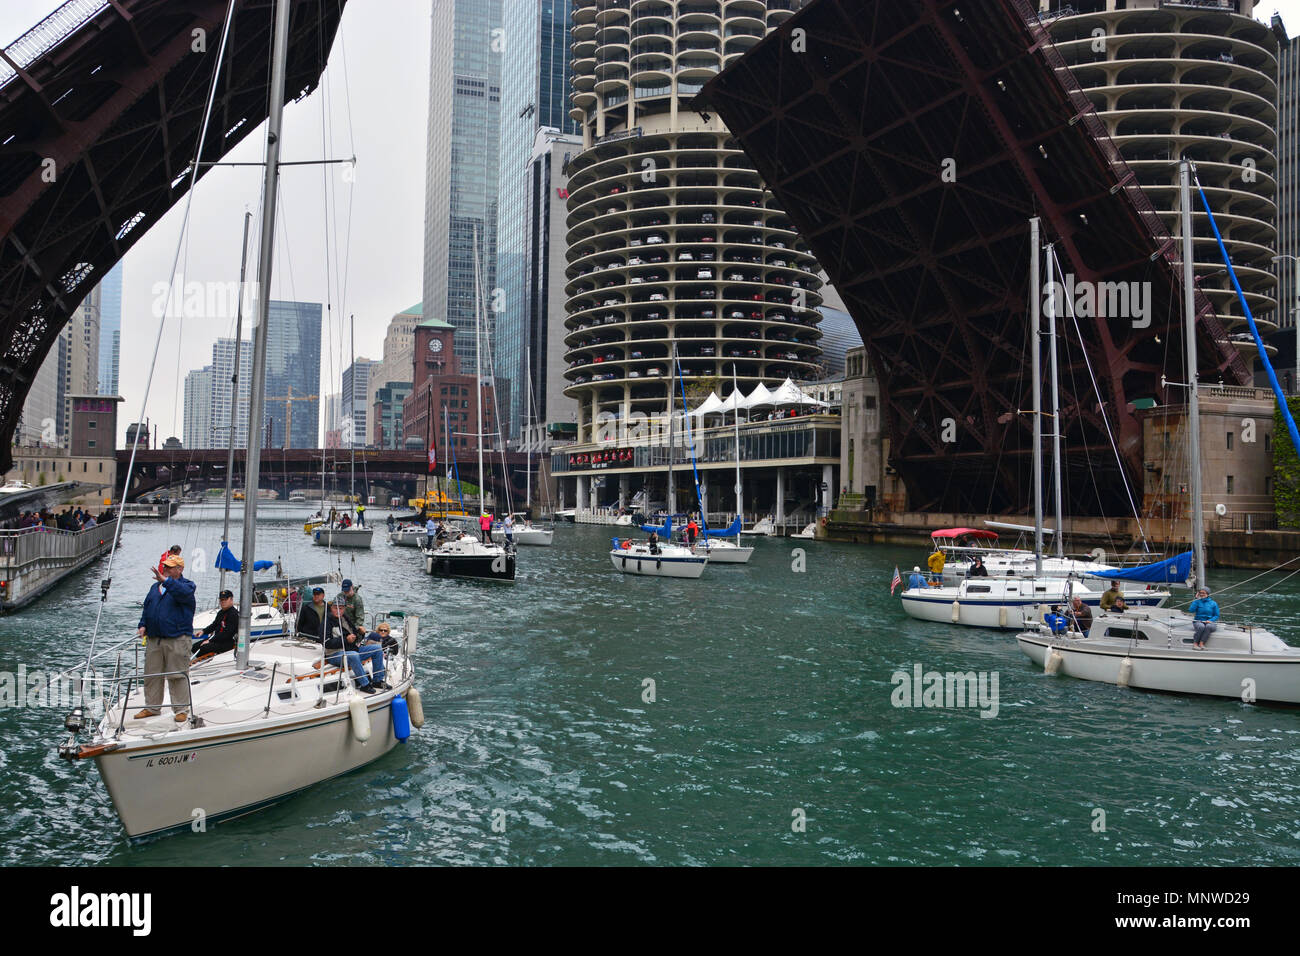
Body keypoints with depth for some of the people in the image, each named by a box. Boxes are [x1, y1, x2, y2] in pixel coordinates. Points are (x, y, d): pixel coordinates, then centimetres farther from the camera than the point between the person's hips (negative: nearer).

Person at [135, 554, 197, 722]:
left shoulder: (187, 585, -1)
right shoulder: (156, 587, 19)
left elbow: (183, 592, -26)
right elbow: (146, 607, 23)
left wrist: (166, 581, -39)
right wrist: (142, 625, 7)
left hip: (177, 640, -6)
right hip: (154, 639, 6)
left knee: (178, 676, -4)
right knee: (151, 675, 11)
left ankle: (181, 710, 4)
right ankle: (152, 707, 23)